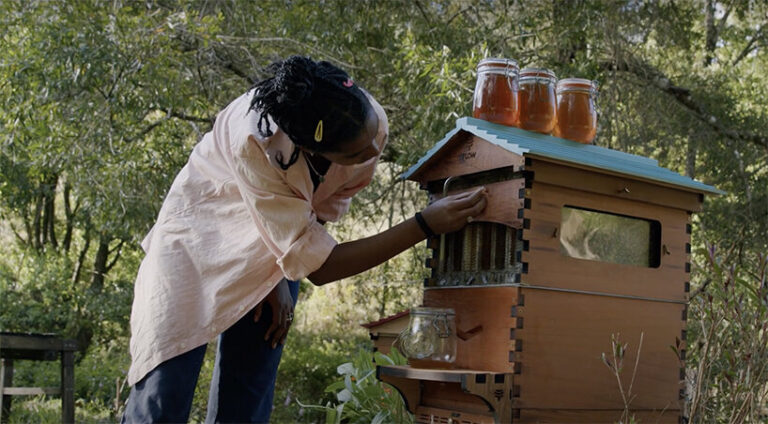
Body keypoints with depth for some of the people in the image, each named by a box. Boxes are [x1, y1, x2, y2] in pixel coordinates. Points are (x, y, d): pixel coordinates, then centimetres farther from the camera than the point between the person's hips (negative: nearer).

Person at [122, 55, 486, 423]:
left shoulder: (370, 122, -24)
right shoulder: (255, 143, -38)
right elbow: (317, 266, -33)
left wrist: (282, 280, -10)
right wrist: (426, 225, -37)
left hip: (271, 259, 4)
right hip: (199, 236, -4)